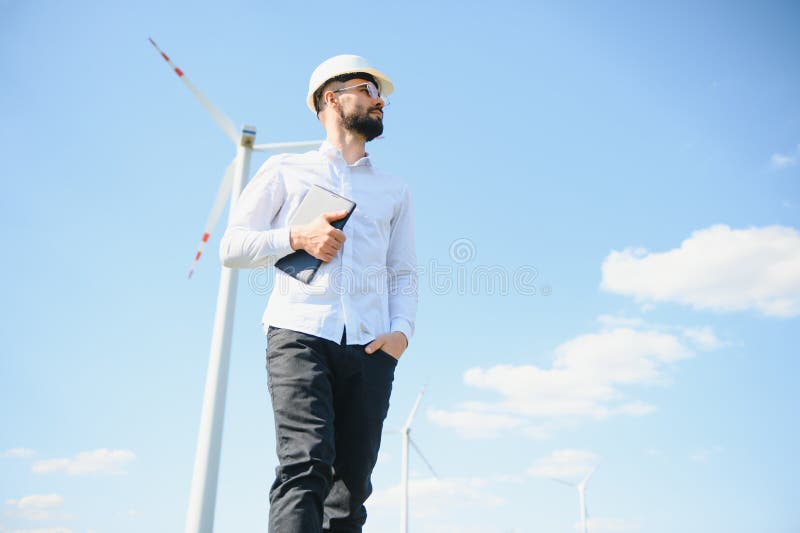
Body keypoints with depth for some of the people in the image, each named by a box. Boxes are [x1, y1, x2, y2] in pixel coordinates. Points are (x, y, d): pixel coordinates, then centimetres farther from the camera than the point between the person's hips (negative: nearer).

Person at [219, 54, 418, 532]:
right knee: (306, 463, -20)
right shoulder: (285, 171, 17)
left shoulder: (395, 191, 24)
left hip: (370, 348, 3)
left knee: (351, 485, -2)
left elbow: (404, 273, 19)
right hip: (300, 334, -3)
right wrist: (297, 237, -6)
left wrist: (401, 329, -1)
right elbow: (232, 247, 11)